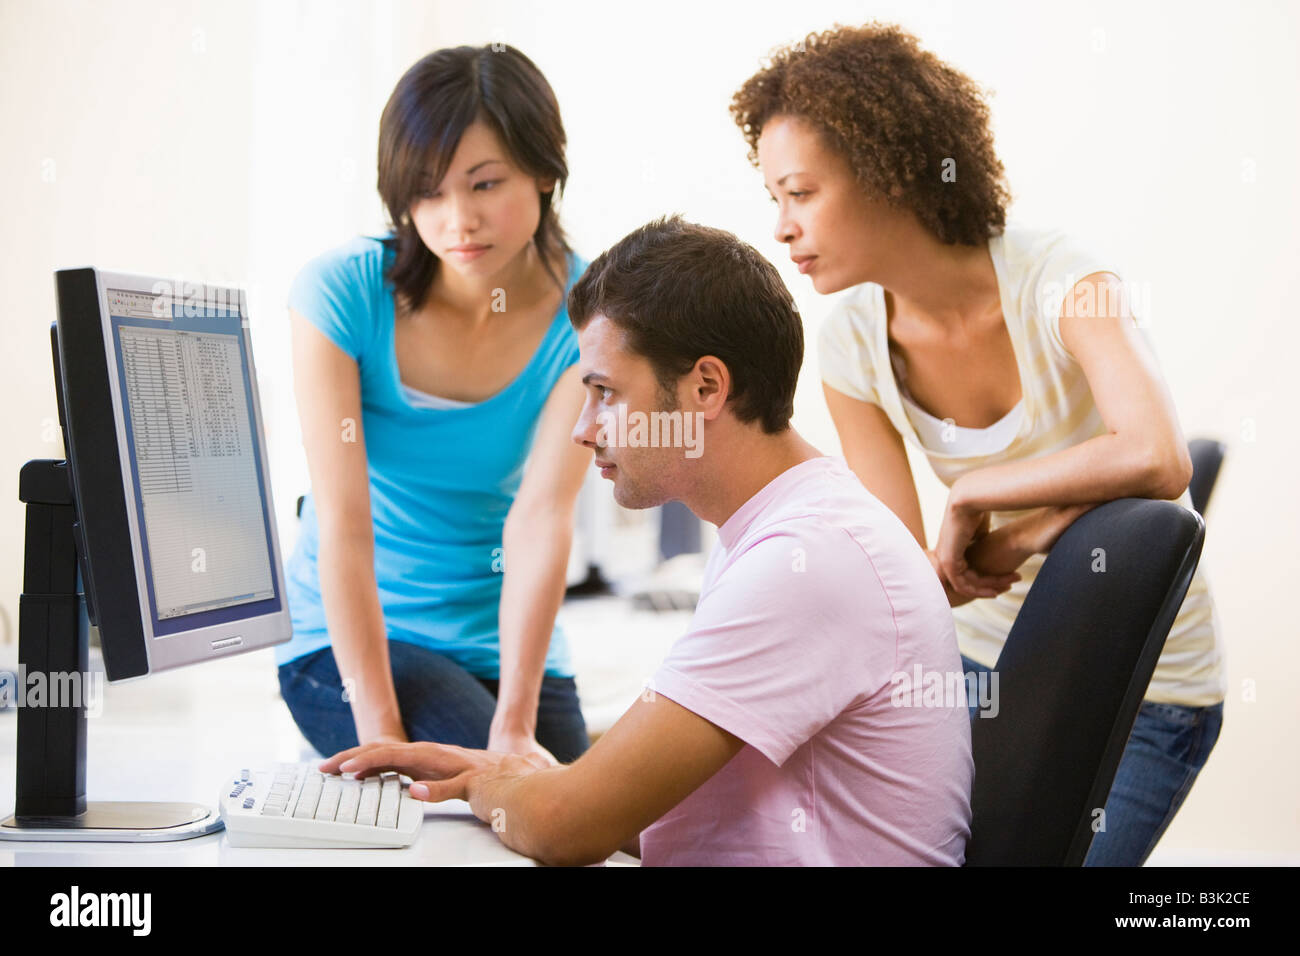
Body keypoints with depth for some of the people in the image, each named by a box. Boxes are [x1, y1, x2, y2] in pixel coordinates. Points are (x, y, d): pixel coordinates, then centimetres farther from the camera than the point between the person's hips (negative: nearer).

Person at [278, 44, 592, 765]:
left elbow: (541, 517, -20)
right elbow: (344, 521, -20)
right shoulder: (343, 292, -15)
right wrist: (380, 731, -26)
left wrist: (516, 724, -28)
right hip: (350, 638, -2)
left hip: (506, 643, 2)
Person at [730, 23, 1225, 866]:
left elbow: (1157, 459, -39)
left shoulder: (1059, 281, -21)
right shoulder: (852, 345, -8)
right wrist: (1028, 533, -26)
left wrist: (972, 495, -27)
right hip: (983, 661, 4)